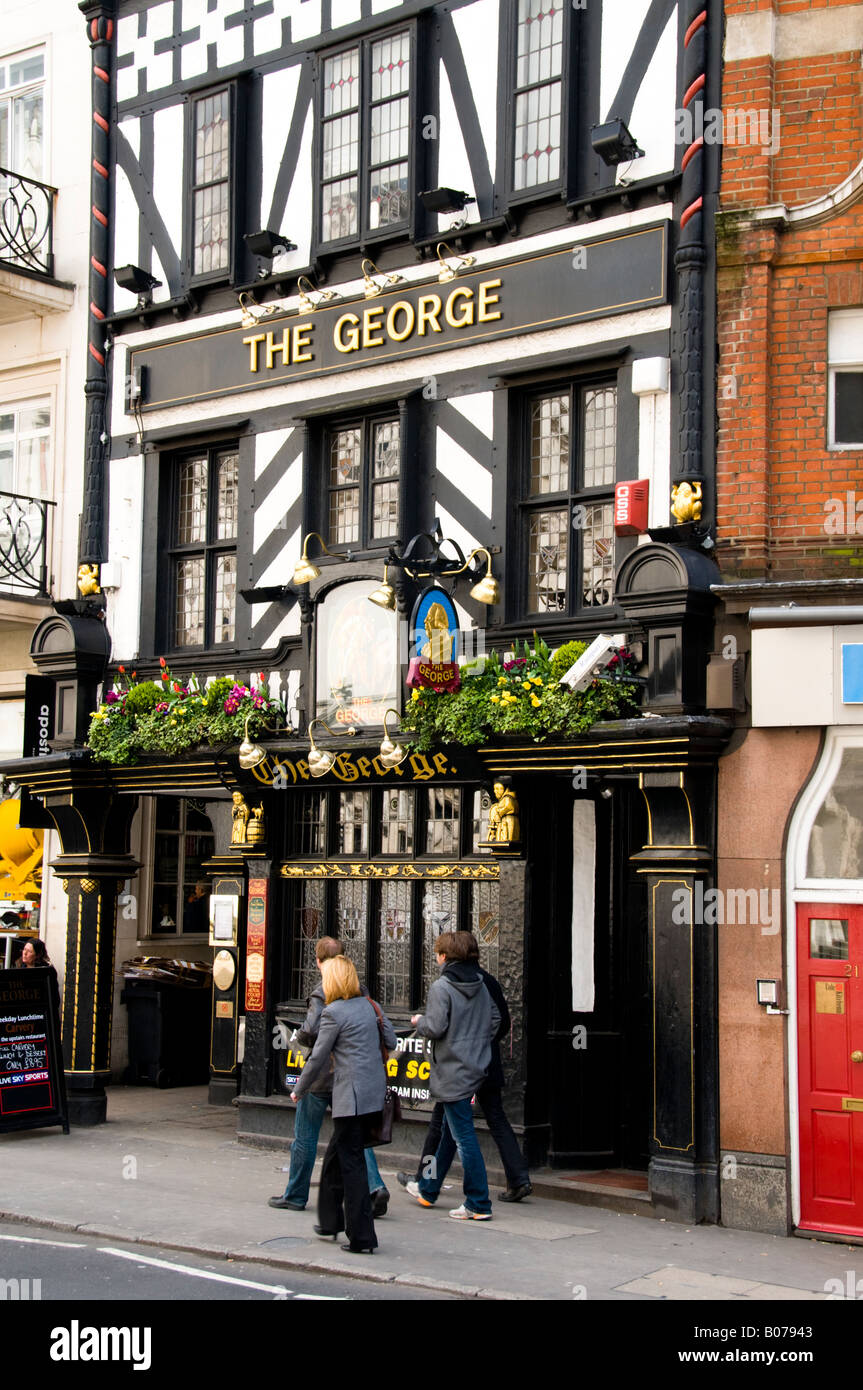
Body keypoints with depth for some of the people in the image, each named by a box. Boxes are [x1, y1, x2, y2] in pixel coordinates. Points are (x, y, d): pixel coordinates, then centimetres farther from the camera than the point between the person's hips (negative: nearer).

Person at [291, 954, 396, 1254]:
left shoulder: (334, 1012, -11)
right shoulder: (369, 1005, 10)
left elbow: (318, 1058, -8)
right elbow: (391, 1040, 12)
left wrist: (299, 1091, 5)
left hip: (351, 1095, -8)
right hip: (375, 1092, 8)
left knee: (351, 1164, -2)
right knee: (336, 1155, 20)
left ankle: (362, 1238, -1)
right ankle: (330, 1222, 29)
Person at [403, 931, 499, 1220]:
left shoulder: (441, 987, -16)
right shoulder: (480, 984, 7)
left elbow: (436, 1027, -21)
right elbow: (495, 1017, 13)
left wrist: (419, 1021, 0)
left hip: (453, 1071, -8)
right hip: (477, 1067, 8)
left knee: (463, 1136, -5)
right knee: (450, 1131, 20)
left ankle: (479, 1205, -4)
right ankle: (428, 1190, 35)